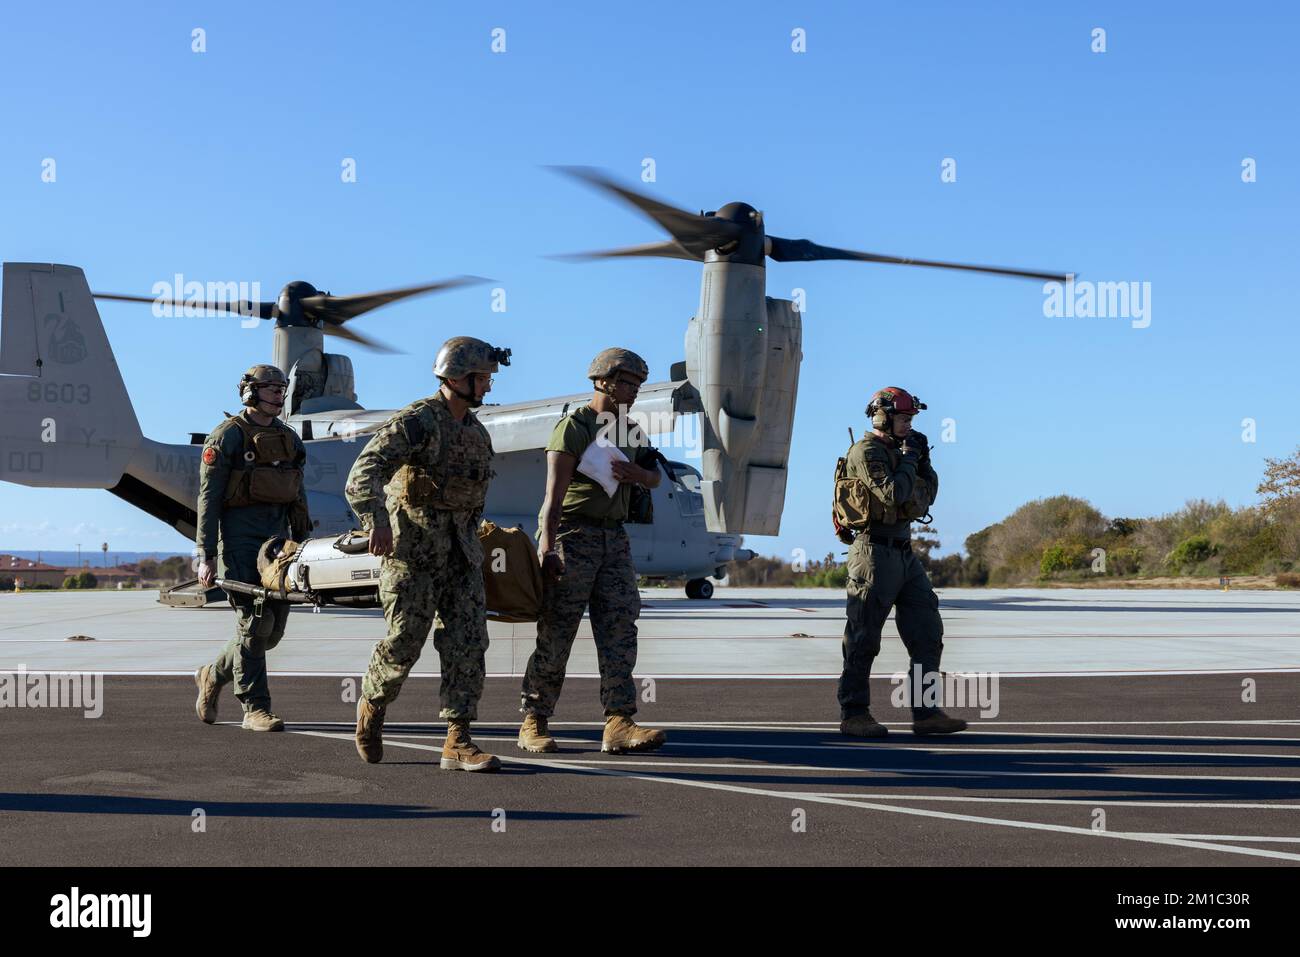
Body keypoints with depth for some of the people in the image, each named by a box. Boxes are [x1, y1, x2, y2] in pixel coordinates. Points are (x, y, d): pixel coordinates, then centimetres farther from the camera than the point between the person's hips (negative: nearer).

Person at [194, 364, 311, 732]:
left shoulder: (289, 438, 16)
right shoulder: (227, 436, -3)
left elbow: (298, 497, 19)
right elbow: (208, 498, -7)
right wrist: (206, 557, -13)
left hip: (277, 537, 6)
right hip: (240, 539, -6)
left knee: (273, 628, 5)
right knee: (254, 622, -9)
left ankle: (213, 675, 27)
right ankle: (256, 709, -1)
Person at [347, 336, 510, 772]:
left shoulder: (475, 430, 14)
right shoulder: (415, 421, -10)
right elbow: (363, 473, -21)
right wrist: (376, 519, -35)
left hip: (460, 547, 7)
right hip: (412, 543, -6)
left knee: (467, 641, -3)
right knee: (405, 641, -3)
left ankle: (458, 742, -2)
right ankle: (372, 706, 26)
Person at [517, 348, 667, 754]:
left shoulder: (629, 431, 15)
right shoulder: (573, 427, -8)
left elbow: (654, 478, 26)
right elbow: (554, 495, -17)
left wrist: (636, 473, 1)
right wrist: (547, 550, -26)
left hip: (613, 539, 7)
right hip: (572, 535, -7)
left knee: (620, 629, -5)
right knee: (556, 634, -3)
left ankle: (618, 725, -9)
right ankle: (533, 725, 7)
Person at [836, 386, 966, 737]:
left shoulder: (897, 451, 17)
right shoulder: (866, 452, -10)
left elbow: (926, 497, 20)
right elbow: (892, 494, -22)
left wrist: (924, 462, 7)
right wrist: (909, 460, -8)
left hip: (903, 555, 9)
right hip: (875, 553, -9)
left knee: (928, 635, 5)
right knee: (864, 639, -2)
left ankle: (926, 712, 7)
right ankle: (853, 715, 5)